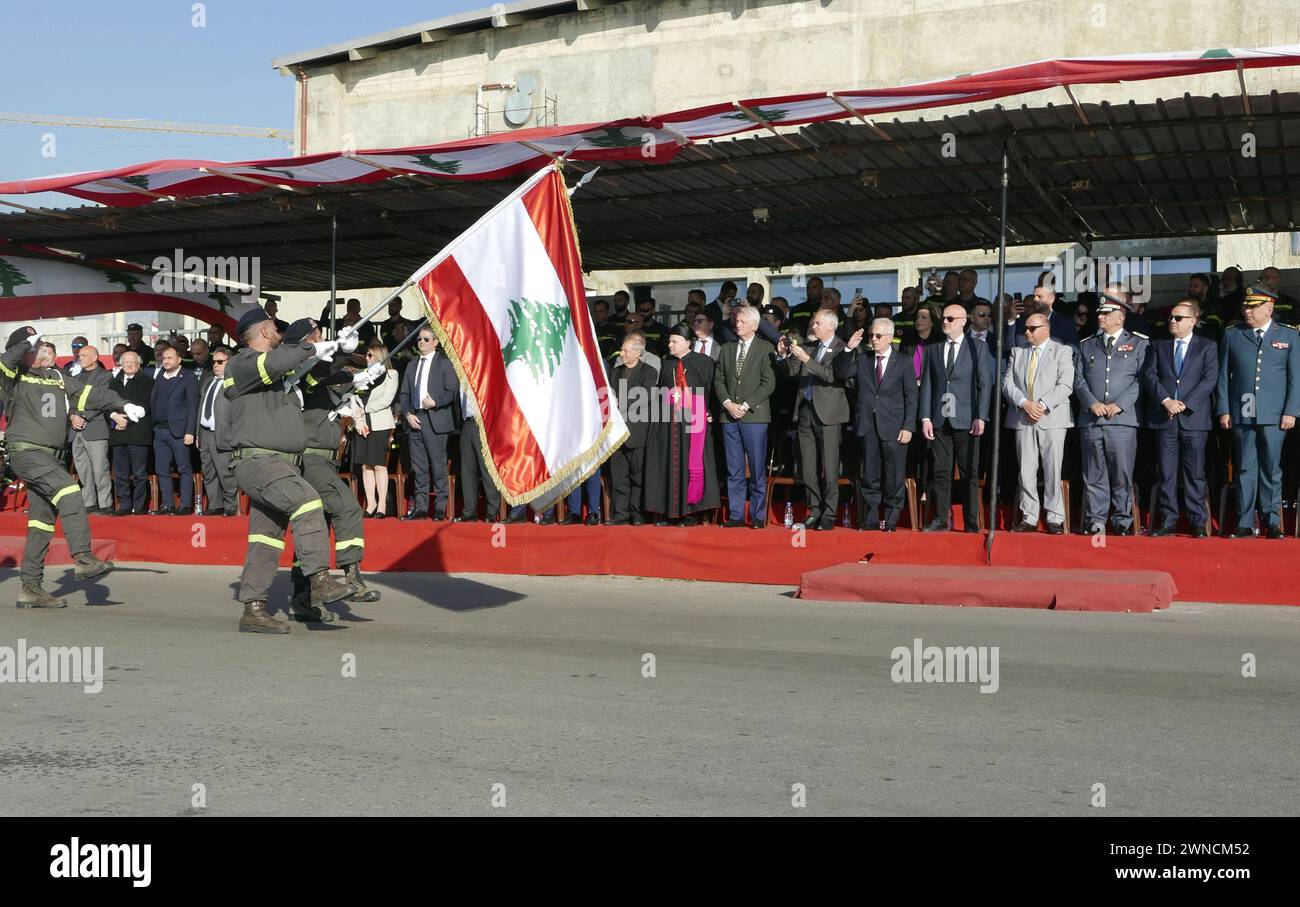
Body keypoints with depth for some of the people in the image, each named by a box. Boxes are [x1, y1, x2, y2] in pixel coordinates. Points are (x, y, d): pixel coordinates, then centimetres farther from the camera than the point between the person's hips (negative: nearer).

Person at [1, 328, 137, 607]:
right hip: (25, 451, -7)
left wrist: (122, 405, 8)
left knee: (43, 523, 6)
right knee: (68, 491, -27)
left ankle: (31, 587, 11)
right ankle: (83, 558, -29)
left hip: (51, 456, 7)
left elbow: (88, 393, 16)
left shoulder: (56, 377, 16)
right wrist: (27, 343, -12)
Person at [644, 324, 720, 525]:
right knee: (668, 463, 3)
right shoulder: (666, 364, 14)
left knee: (691, 462, -3)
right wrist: (656, 416, 4)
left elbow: (712, 388, -1)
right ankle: (665, 510, 7)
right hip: (668, 420, 4)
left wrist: (709, 413, -9)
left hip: (693, 419, -4)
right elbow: (660, 392, 14)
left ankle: (690, 512, 2)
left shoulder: (703, 362, 1)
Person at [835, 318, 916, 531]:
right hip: (867, 425, 2)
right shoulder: (861, 359, 11)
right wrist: (848, 349, -13)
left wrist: (908, 426, -7)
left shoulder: (903, 362, 3)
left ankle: (891, 519, 11)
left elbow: (911, 397, 1)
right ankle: (870, 519, 12)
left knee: (894, 477, 2)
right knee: (869, 475, 6)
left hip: (893, 427, -2)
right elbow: (841, 374, -3)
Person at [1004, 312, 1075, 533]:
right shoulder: (1017, 352, 15)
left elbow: (1065, 385, -6)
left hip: (1052, 418, -3)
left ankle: (1055, 519, 4)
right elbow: (1007, 383, 7)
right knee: (1026, 471, 2)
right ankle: (1029, 518, 9)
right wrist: (1024, 403, -9)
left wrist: (1043, 405, -15)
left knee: (1053, 471, -3)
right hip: (1023, 419, 3)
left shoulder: (1062, 351, 4)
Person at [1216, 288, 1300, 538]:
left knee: (1271, 469, 3)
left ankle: (1272, 522, 11)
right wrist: (1223, 410, 1)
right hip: (1241, 414, 1)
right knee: (1245, 469, 3)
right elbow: (1223, 375, 8)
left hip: (1274, 415, -1)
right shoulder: (1231, 335, 9)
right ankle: (1245, 523, 6)